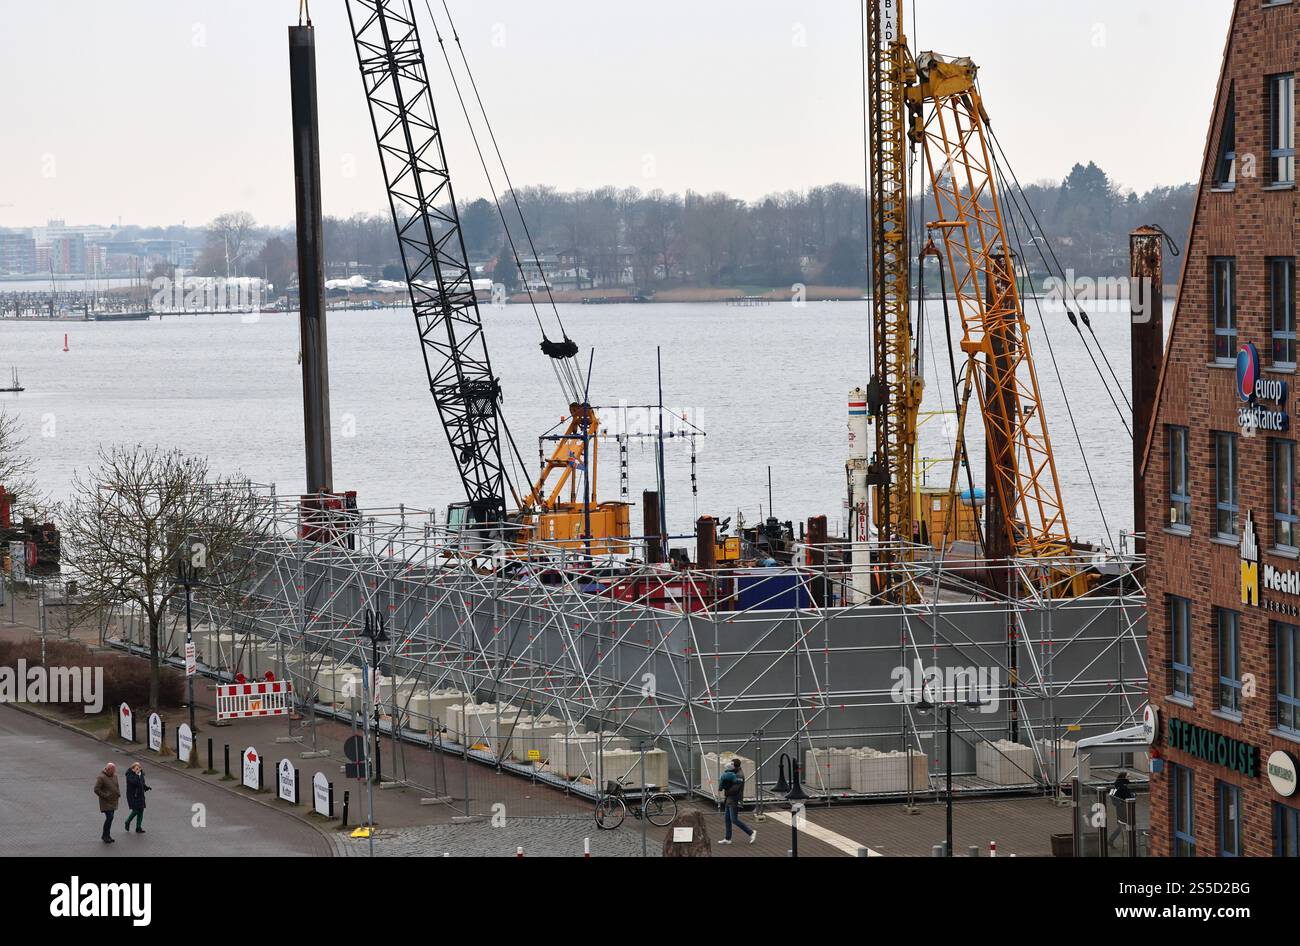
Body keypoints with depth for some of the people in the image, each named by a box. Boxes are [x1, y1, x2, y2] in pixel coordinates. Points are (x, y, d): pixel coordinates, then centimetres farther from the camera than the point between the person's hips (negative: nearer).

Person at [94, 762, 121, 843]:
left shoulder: (114, 776, 9)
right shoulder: (101, 777, -15)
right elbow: (96, 789, -17)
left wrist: (118, 794, 7)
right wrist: (105, 796, -19)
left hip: (113, 802, 8)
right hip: (106, 802, -8)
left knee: (110, 818, 11)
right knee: (109, 817, -14)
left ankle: (107, 835, 20)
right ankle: (105, 836, -4)